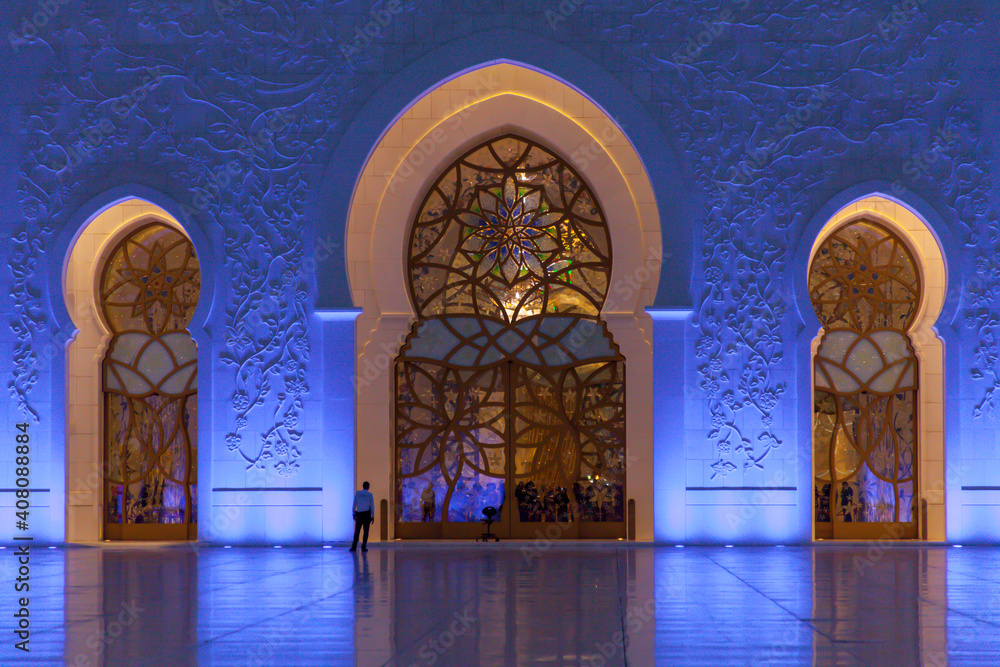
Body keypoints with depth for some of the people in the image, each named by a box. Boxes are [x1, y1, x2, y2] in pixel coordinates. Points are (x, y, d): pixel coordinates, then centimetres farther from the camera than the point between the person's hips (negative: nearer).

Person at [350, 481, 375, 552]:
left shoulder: (357, 493, 2)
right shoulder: (370, 494, -2)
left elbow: (354, 504, 3)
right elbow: (372, 506, -4)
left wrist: (354, 514, 12)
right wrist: (373, 516, 0)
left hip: (359, 514, 1)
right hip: (367, 513, -1)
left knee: (357, 531, 4)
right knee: (366, 531, 4)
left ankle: (354, 547, -5)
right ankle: (363, 547, -2)